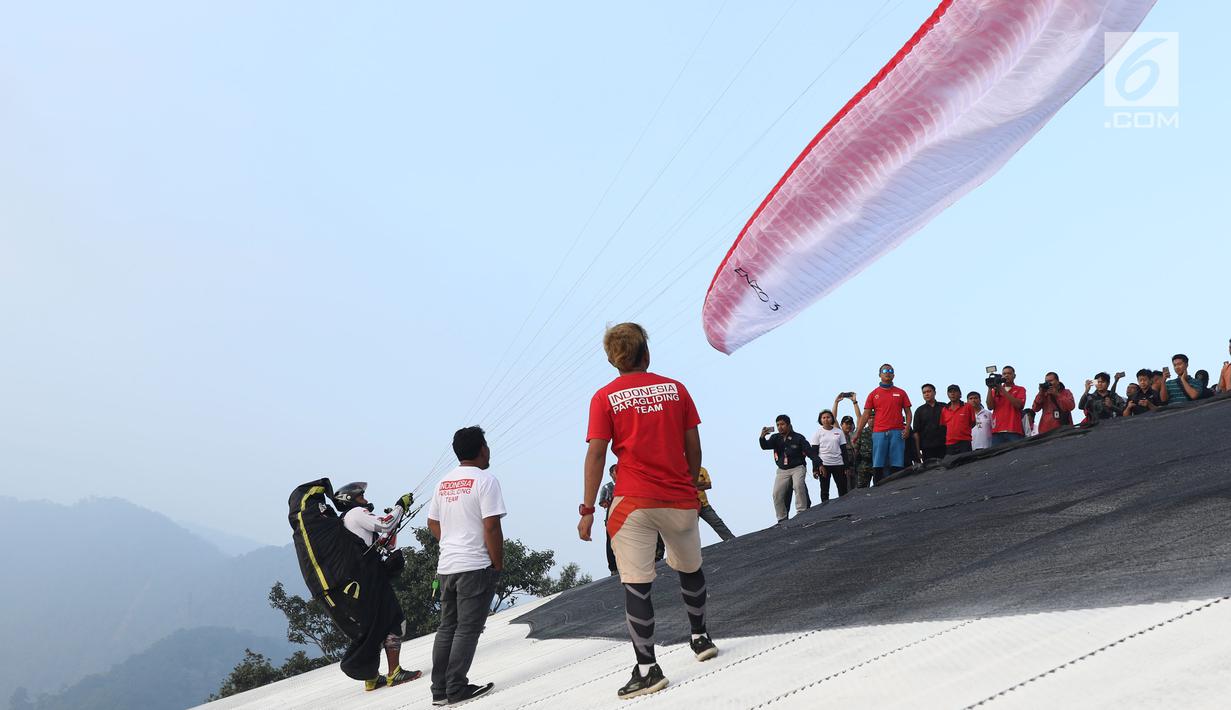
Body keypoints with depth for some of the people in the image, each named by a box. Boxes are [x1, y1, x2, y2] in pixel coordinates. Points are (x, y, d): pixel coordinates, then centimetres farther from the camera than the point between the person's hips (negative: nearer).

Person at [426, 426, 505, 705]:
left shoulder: (443, 483, 11)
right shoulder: (485, 480, -11)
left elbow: (432, 523, 17)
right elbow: (491, 527, -16)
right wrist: (498, 564, -8)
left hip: (446, 566, 7)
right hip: (475, 567, -7)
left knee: (447, 627, 13)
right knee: (467, 629, -2)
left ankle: (440, 690, 15)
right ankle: (457, 689, -2)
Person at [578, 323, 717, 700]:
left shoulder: (605, 397, -3)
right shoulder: (675, 388, 4)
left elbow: (596, 454, -8)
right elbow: (693, 446, 6)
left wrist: (588, 509, -4)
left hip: (634, 502, -3)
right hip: (680, 499, 3)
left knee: (636, 585, -1)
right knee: (690, 568, 25)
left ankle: (647, 669, -3)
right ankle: (700, 637, 39)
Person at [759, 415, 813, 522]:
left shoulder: (798, 438, -4)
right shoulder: (775, 438, 5)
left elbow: (810, 452, -7)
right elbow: (765, 446, -10)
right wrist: (762, 437, -32)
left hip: (798, 468, -4)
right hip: (782, 470, 4)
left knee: (798, 486, -30)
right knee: (777, 494, -6)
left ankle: (801, 513, -24)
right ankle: (782, 519, 6)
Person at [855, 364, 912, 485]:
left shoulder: (901, 393, 13)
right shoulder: (873, 394, 12)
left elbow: (908, 412, 12)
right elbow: (866, 415, 9)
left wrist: (907, 428, -5)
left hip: (897, 432, 0)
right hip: (879, 433, 0)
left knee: (897, 464, -5)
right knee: (878, 465, -4)